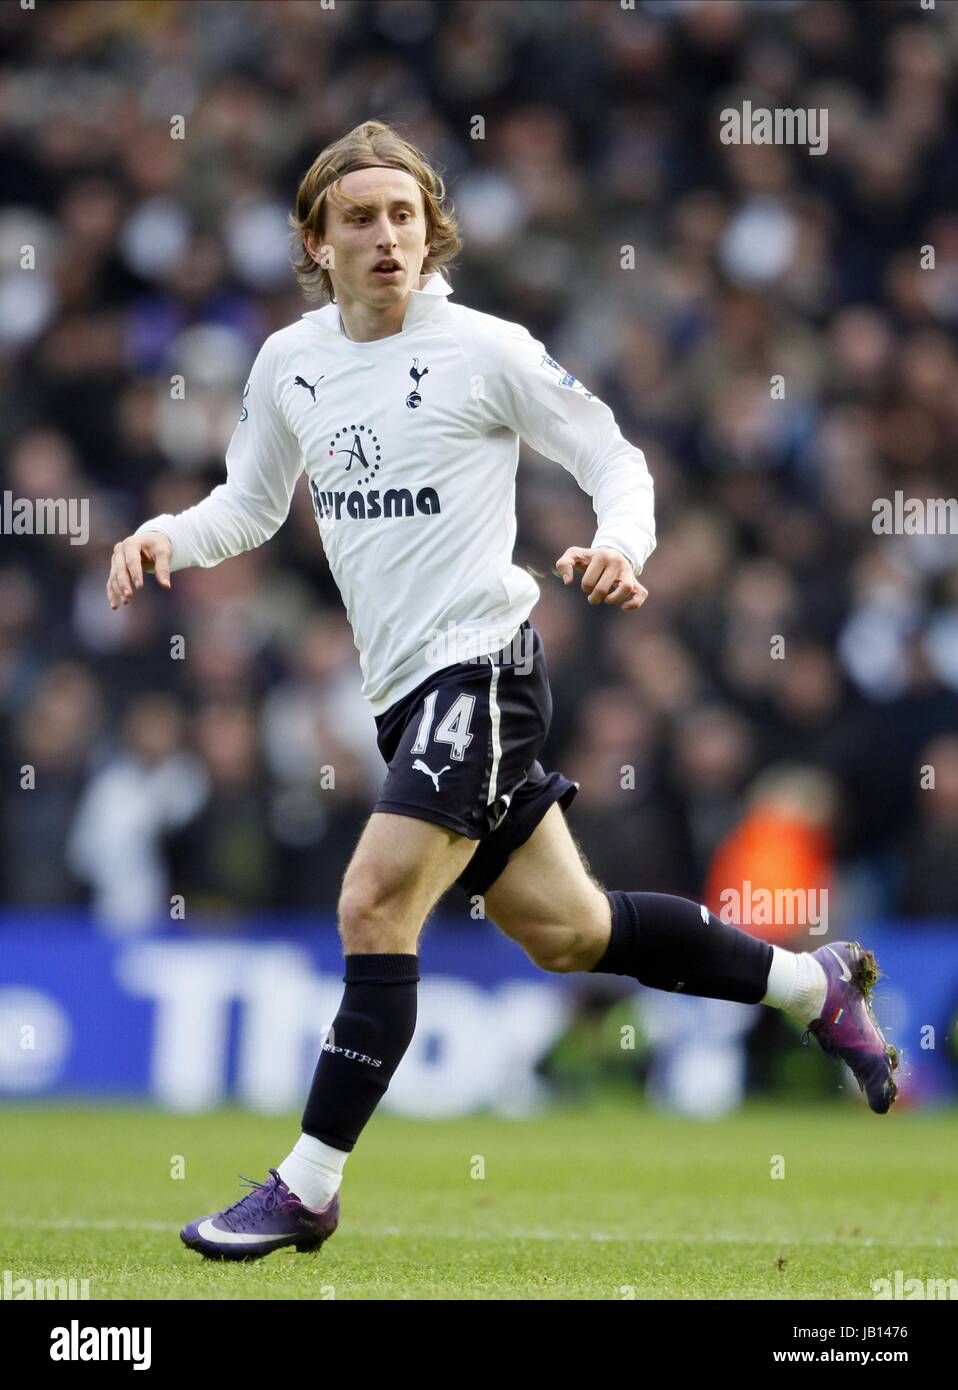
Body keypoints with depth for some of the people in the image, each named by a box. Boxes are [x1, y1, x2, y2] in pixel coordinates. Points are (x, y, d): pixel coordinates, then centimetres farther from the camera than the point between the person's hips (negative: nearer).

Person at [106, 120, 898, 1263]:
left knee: (373, 910, -16)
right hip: (406, 692, 7)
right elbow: (250, 503, 21)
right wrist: (166, 537, 1)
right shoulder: (289, 364, 9)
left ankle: (307, 1188, -10)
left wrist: (621, 548, -22)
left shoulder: (487, 350, -8)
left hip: (481, 665, -7)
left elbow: (617, 461, -2)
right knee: (562, 930, 15)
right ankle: (815, 985, 33)